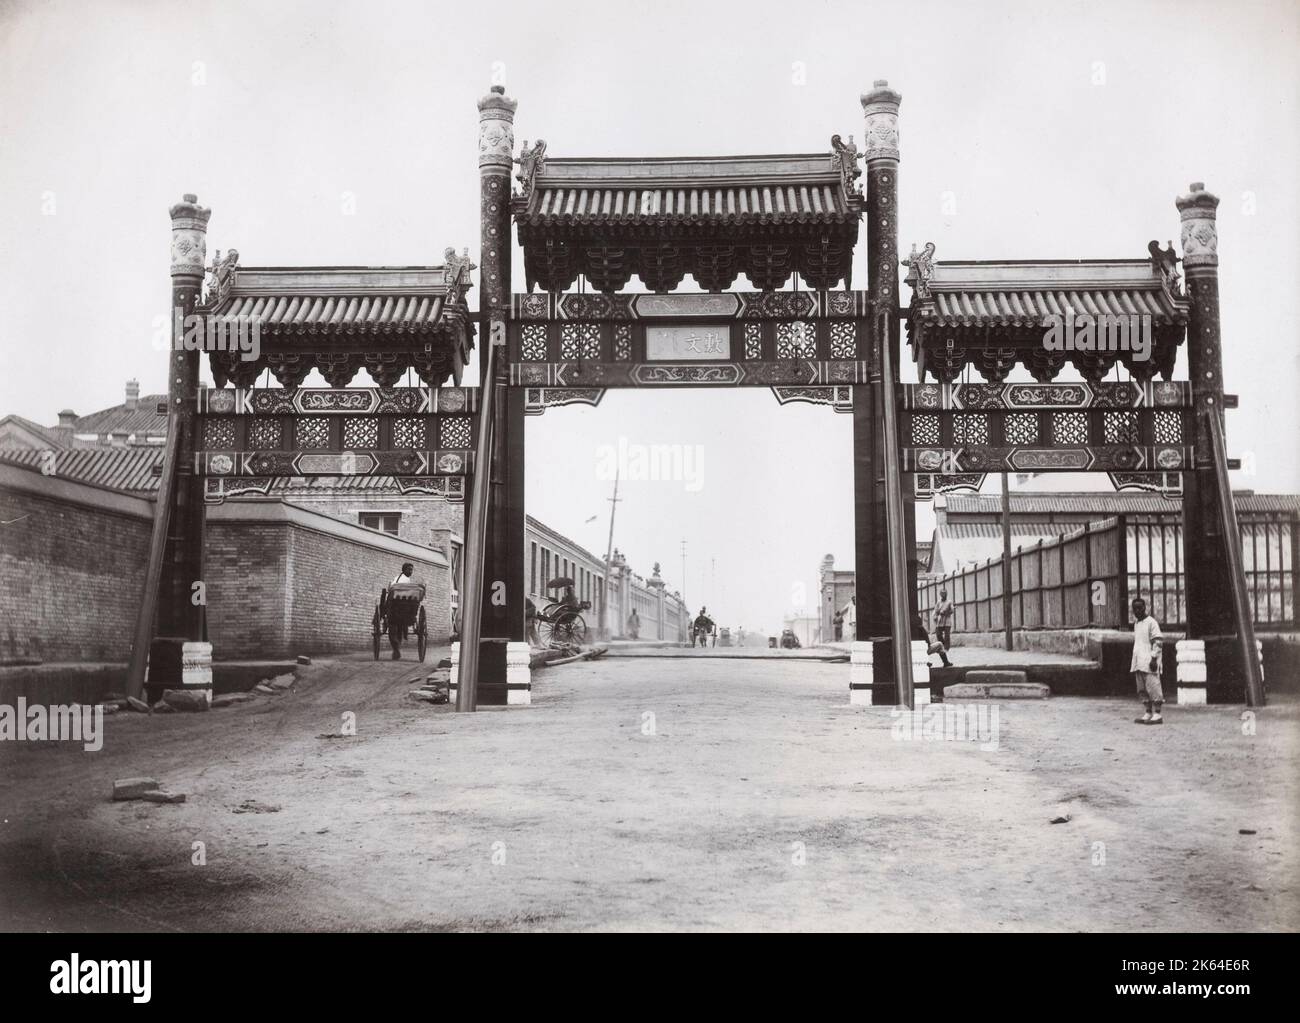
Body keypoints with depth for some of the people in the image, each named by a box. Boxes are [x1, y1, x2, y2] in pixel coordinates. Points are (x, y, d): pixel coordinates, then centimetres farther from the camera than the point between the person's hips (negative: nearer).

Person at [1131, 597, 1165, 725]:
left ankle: (1157, 715, -7)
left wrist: (1154, 658, -18)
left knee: (1153, 687, -8)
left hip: (1148, 662, -8)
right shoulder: (1136, 623, 18)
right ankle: (1148, 713, 11)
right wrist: (1132, 661, 22)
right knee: (1142, 689, 7)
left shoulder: (1151, 622, -6)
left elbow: (1158, 642, -10)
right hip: (1138, 663, 8)